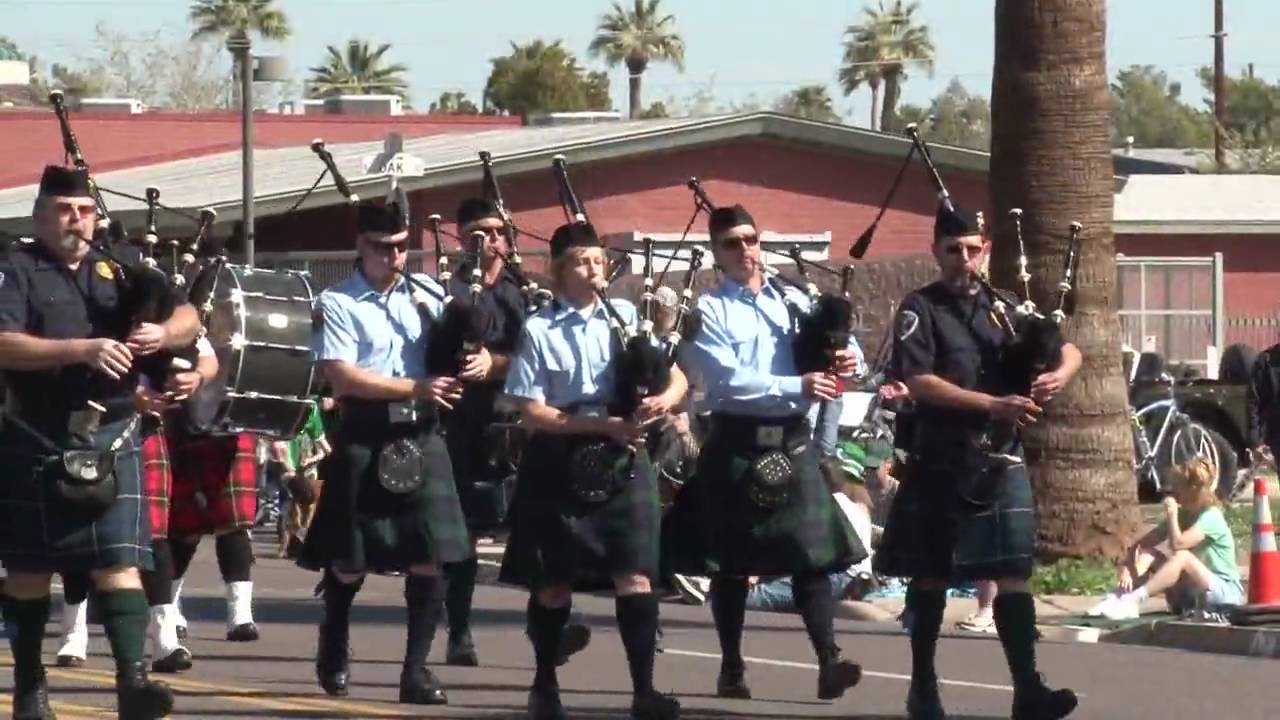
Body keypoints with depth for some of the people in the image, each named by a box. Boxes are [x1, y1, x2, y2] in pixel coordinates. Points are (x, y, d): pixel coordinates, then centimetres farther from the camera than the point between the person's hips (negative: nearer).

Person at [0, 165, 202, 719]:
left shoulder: (121, 267, 11)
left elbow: (188, 319, 9)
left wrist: (164, 333, -15)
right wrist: (82, 349, -24)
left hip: (110, 439, 2)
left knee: (119, 563, -7)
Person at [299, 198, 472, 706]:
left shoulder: (426, 295, 8)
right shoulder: (338, 303, -5)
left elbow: (462, 347, 16)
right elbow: (343, 377, -13)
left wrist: (468, 363, -9)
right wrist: (416, 388, -18)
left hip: (420, 438, 3)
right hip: (364, 439, -3)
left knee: (429, 558, -5)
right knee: (349, 560, 8)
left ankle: (417, 669, 1)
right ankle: (333, 654, 32)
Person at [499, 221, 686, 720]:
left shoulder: (626, 317, 5)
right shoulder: (539, 331, -4)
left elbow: (678, 377, 8)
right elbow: (531, 412, -8)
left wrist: (665, 399, -16)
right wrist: (602, 425, -16)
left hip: (622, 462, 2)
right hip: (560, 464, -2)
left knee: (636, 575, -8)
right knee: (554, 581, 10)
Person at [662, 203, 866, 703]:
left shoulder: (793, 301, 11)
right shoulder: (709, 310, -3)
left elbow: (838, 341, 11)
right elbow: (728, 380, -15)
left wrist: (847, 358, -14)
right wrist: (796, 387, -23)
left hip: (792, 441, 3)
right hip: (737, 442, -3)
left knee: (811, 553, -5)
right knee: (732, 562, 5)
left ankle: (829, 662, -11)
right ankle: (731, 669, 14)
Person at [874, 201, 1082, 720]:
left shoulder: (1004, 306, 12)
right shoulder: (920, 310, -3)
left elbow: (1069, 351, 13)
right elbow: (919, 383, -15)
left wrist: (1058, 375, -13)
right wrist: (993, 404, -24)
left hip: (1001, 460, 3)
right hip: (940, 461, -3)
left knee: (1013, 575, -5)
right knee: (931, 577, 7)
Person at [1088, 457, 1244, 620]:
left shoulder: (1210, 517, -16)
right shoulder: (1182, 515, 7)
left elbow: (1177, 544, -30)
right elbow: (1140, 544, 1)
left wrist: (1171, 514, -18)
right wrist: (1127, 569, -15)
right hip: (1192, 596, 7)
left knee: (1182, 556, -32)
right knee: (1149, 554, -7)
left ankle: (1133, 600, -42)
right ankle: (1118, 597, -28)